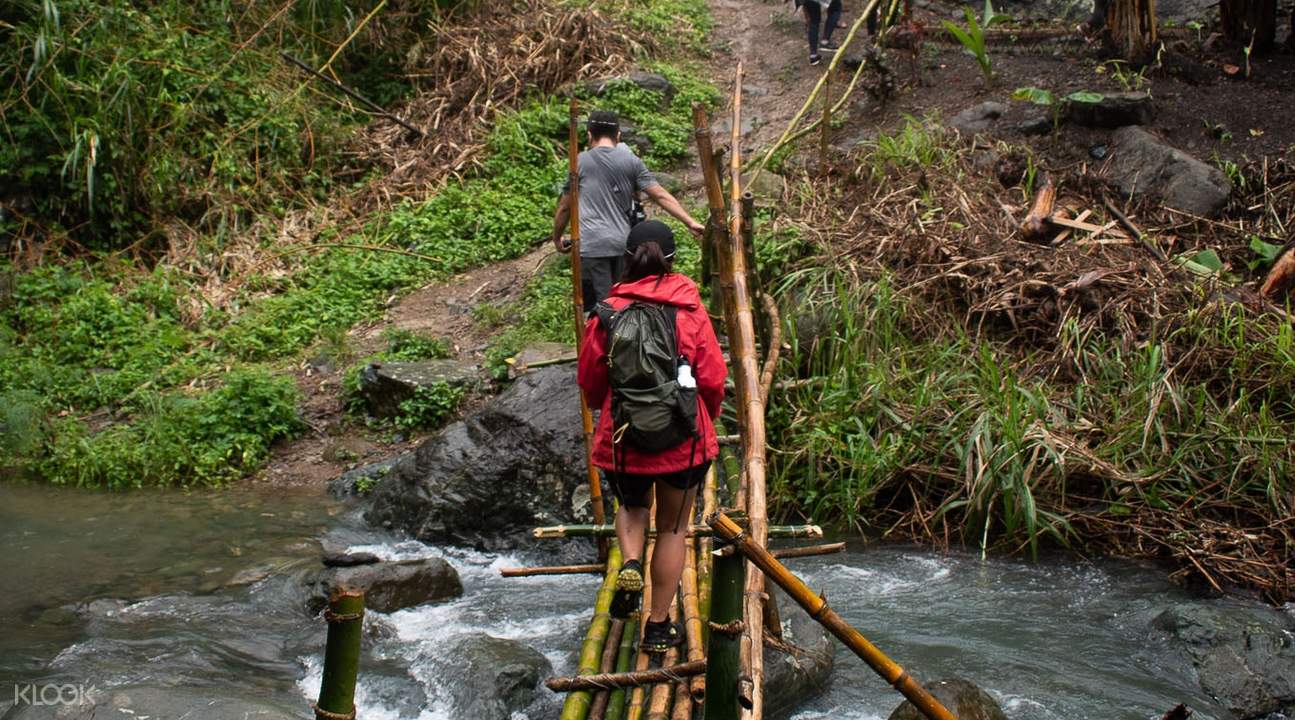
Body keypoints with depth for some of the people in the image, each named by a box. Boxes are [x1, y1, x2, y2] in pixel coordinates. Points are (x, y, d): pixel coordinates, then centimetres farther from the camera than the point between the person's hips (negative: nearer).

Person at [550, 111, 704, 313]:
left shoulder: (580, 162, 2)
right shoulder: (632, 161, 8)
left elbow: (565, 208, 7)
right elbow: (661, 196, 2)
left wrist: (557, 238, 22)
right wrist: (690, 222, 4)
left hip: (591, 245, -4)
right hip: (622, 243, 4)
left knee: (598, 306, -8)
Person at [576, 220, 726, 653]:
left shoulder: (608, 314, -5)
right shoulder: (690, 312, -7)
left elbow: (589, 381, 4)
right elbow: (713, 379, -4)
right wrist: (705, 419, 17)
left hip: (623, 439, 1)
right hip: (684, 440, 0)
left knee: (632, 505, 29)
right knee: (673, 528, 16)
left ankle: (630, 564, 0)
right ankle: (658, 626, 19)